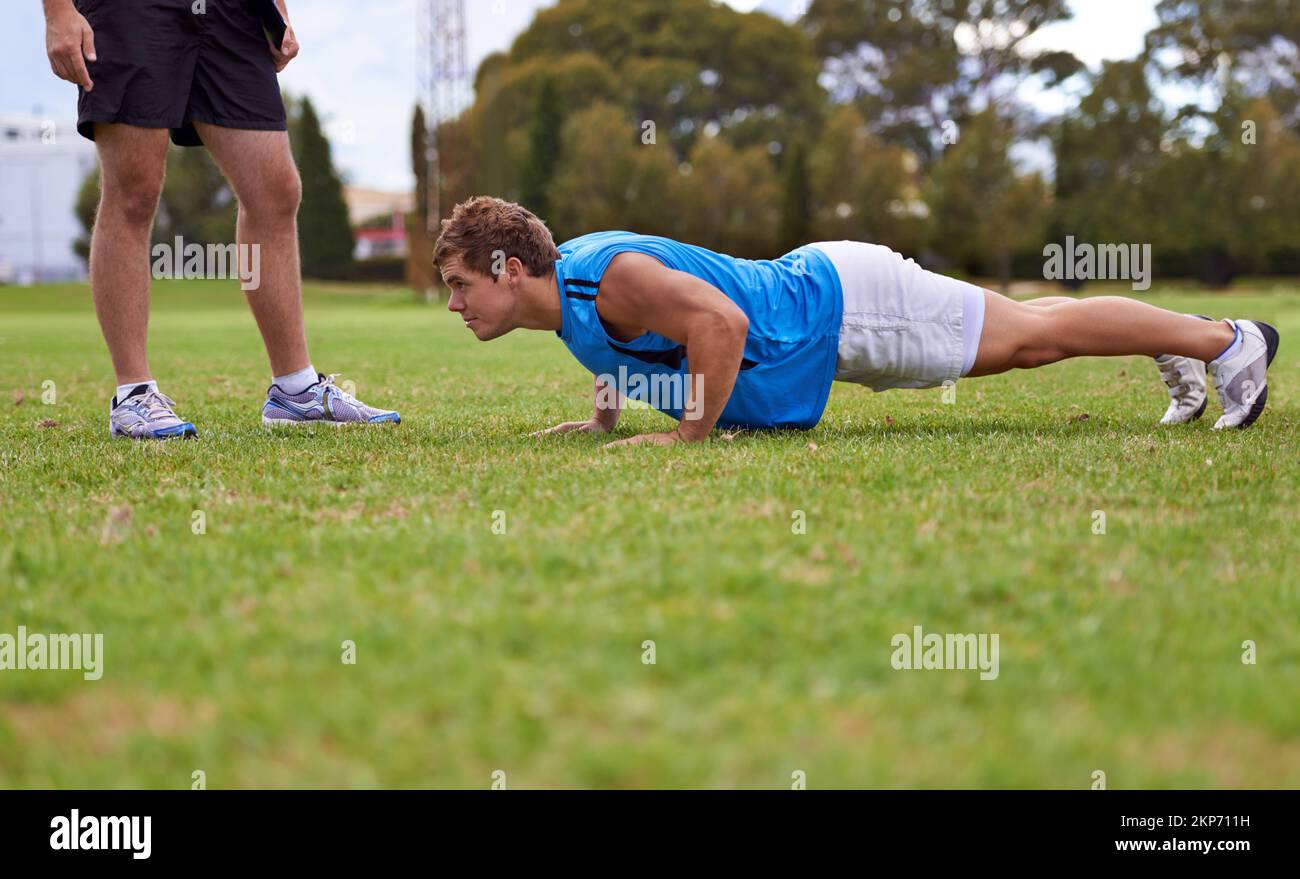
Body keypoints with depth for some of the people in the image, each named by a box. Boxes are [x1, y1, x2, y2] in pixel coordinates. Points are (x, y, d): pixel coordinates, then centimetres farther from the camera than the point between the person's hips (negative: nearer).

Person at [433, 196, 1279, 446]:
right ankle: (1179, 347, 38)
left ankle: (1228, 341, 17)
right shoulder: (564, 277, 0)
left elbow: (721, 319, -38)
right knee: (1021, 332, 21)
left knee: (1032, 335, 3)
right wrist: (604, 415, 12)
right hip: (812, 281, 8)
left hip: (843, 303, -8)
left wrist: (692, 434, -31)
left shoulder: (608, 277, -29)